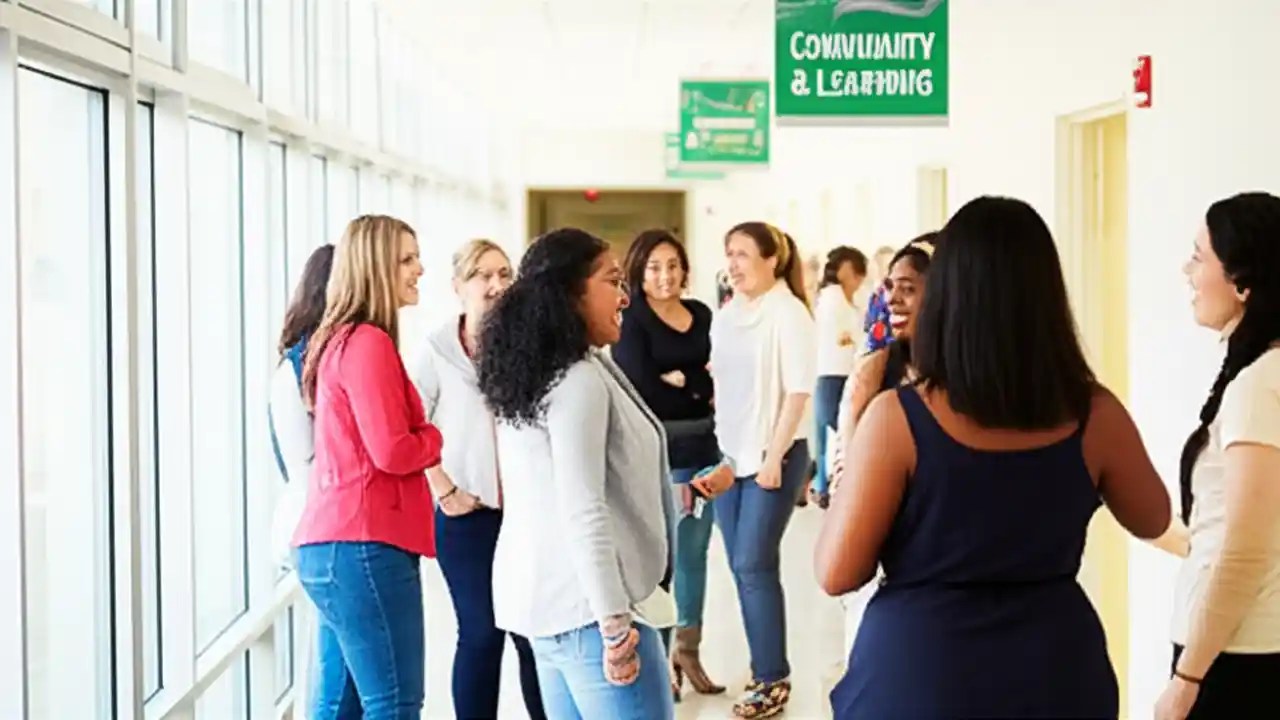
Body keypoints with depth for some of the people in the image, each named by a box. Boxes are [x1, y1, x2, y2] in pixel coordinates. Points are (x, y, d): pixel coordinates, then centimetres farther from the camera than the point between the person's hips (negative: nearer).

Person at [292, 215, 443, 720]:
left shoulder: (340, 340, 18)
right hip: (363, 546, -10)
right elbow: (393, 451, -18)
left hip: (330, 544, 10)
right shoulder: (368, 343, -12)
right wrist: (435, 439, 2)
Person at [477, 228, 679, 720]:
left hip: (546, 597, 10)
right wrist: (615, 621, -21)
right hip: (587, 603, -9)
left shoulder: (533, 375, 12)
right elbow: (583, 512, -22)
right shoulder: (579, 380, -15)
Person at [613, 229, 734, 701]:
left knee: (695, 551, 11)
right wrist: (697, 385, -4)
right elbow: (641, 388, -12)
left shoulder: (702, 315, 12)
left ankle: (688, 652, 21)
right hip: (656, 449, -6)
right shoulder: (630, 321, -4)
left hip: (703, 445, 6)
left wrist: (678, 379, -8)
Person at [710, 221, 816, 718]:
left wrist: (775, 454, -16)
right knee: (741, 566, 8)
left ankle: (774, 679, 2)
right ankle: (763, 670, 18)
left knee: (755, 564, -7)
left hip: (774, 454, -6)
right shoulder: (725, 316, 10)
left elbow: (799, 389, -13)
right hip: (730, 454, 7)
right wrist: (716, 448, 8)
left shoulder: (787, 311, -9)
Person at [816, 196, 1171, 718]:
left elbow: (836, 574, -11)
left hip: (917, 676, -3)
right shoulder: (1094, 414, -8)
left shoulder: (897, 418, -17)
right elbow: (1153, 520, 11)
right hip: (1055, 672, 3)